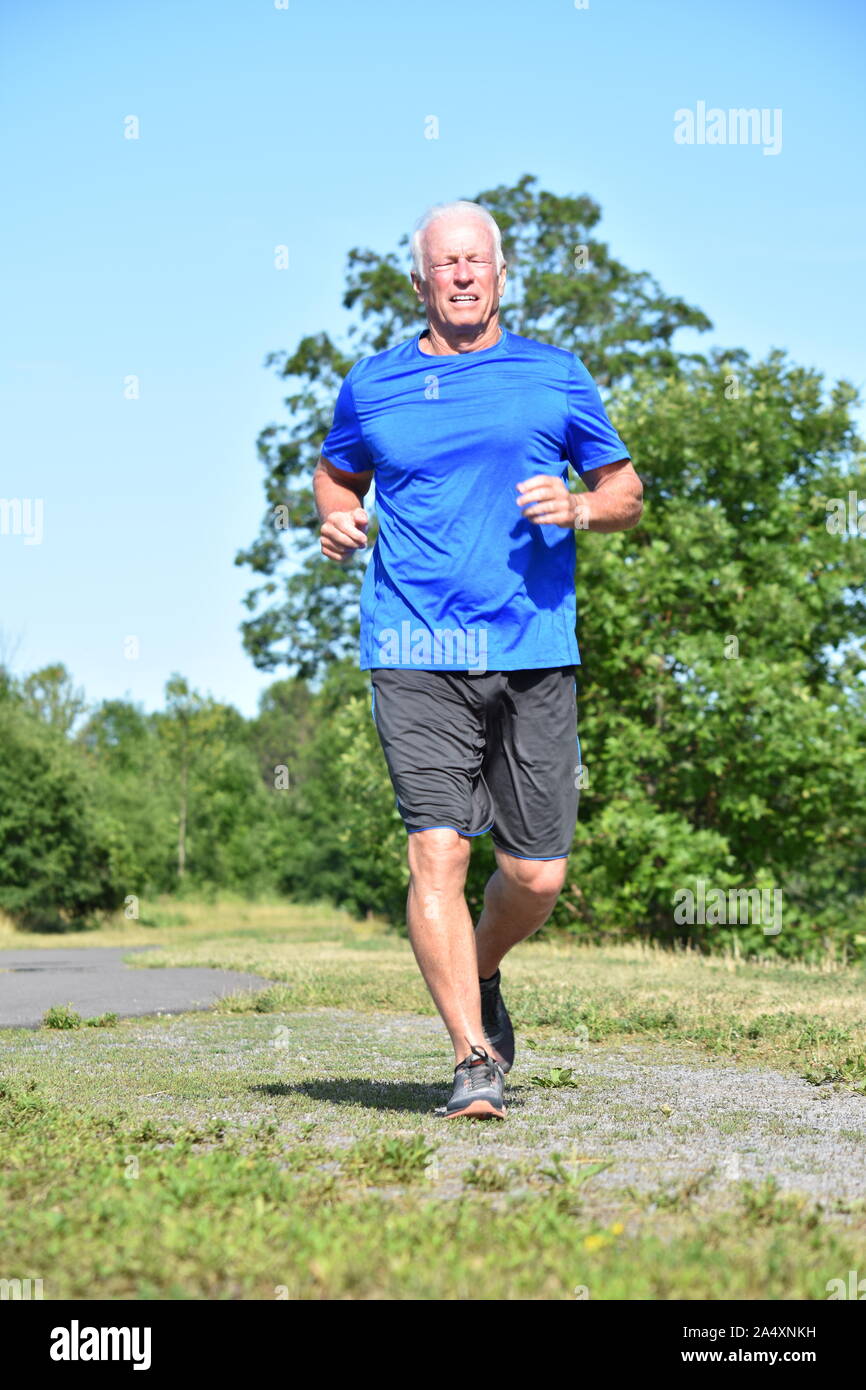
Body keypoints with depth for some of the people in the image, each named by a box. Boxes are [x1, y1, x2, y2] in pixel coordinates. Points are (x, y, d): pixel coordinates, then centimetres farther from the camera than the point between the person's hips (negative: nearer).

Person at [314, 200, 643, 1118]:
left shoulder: (556, 378, 10)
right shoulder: (372, 386, 11)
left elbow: (627, 493, 16)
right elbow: (336, 473, 28)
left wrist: (580, 508, -6)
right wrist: (337, 518, 5)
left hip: (535, 654, 1)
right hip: (417, 658, -1)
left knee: (538, 875, 2)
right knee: (437, 852, -13)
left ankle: (481, 978, 34)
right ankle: (473, 1060, -7)